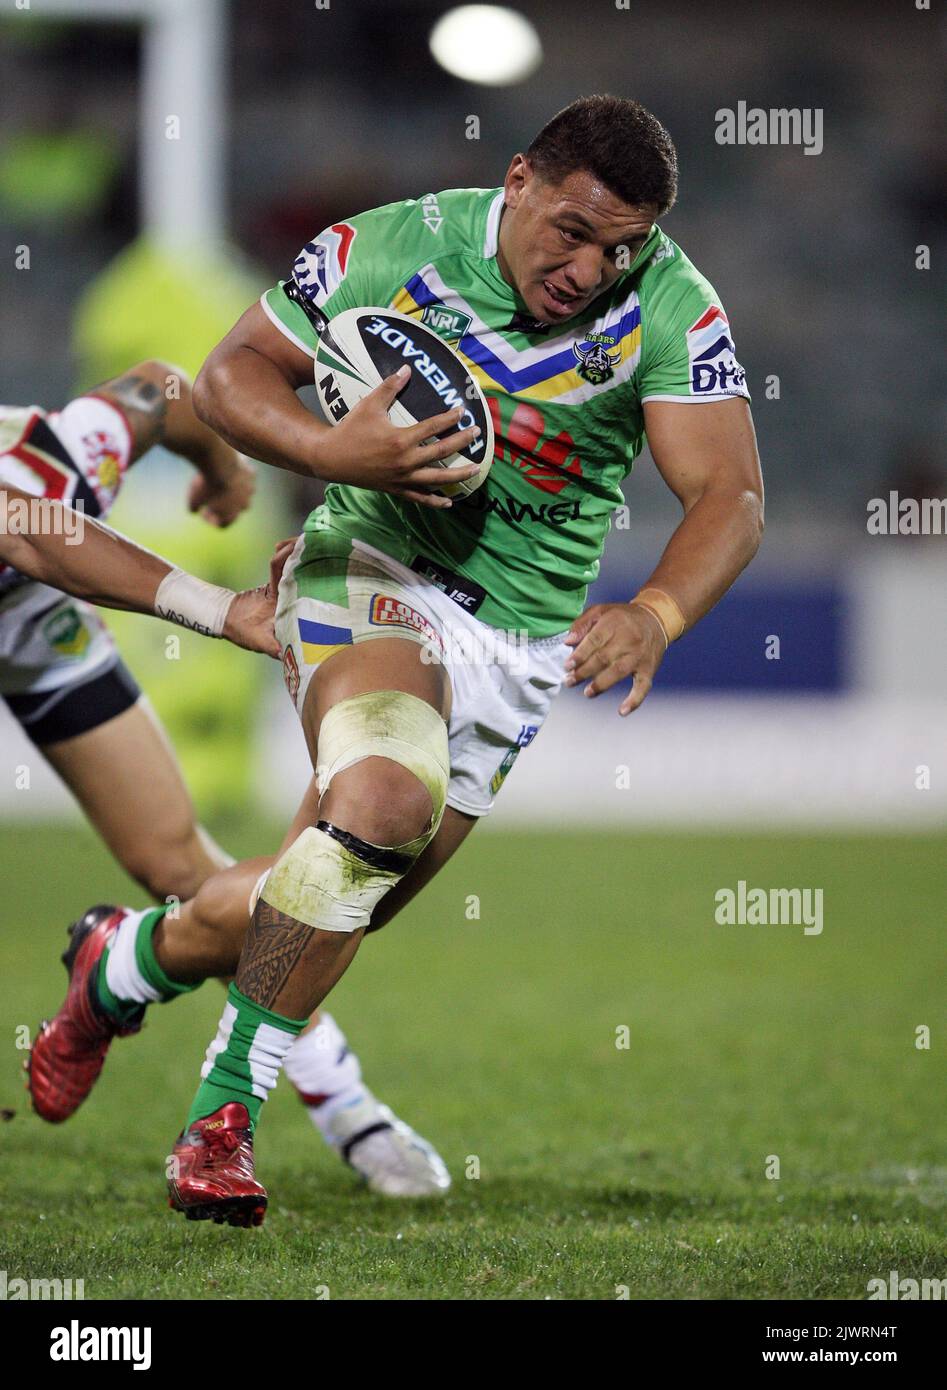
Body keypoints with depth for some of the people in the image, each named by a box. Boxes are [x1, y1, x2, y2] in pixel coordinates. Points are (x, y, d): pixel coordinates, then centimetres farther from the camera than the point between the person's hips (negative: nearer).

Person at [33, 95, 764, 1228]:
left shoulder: (670, 309, -12)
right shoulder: (392, 248, -13)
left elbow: (729, 496, -17)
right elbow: (228, 378, -4)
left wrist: (656, 614, -37)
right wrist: (332, 452, -24)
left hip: (525, 640, 4)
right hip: (378, 568, -3)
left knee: (344, 899, 9)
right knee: (387, 795, -33)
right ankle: (223, 1112, -22)